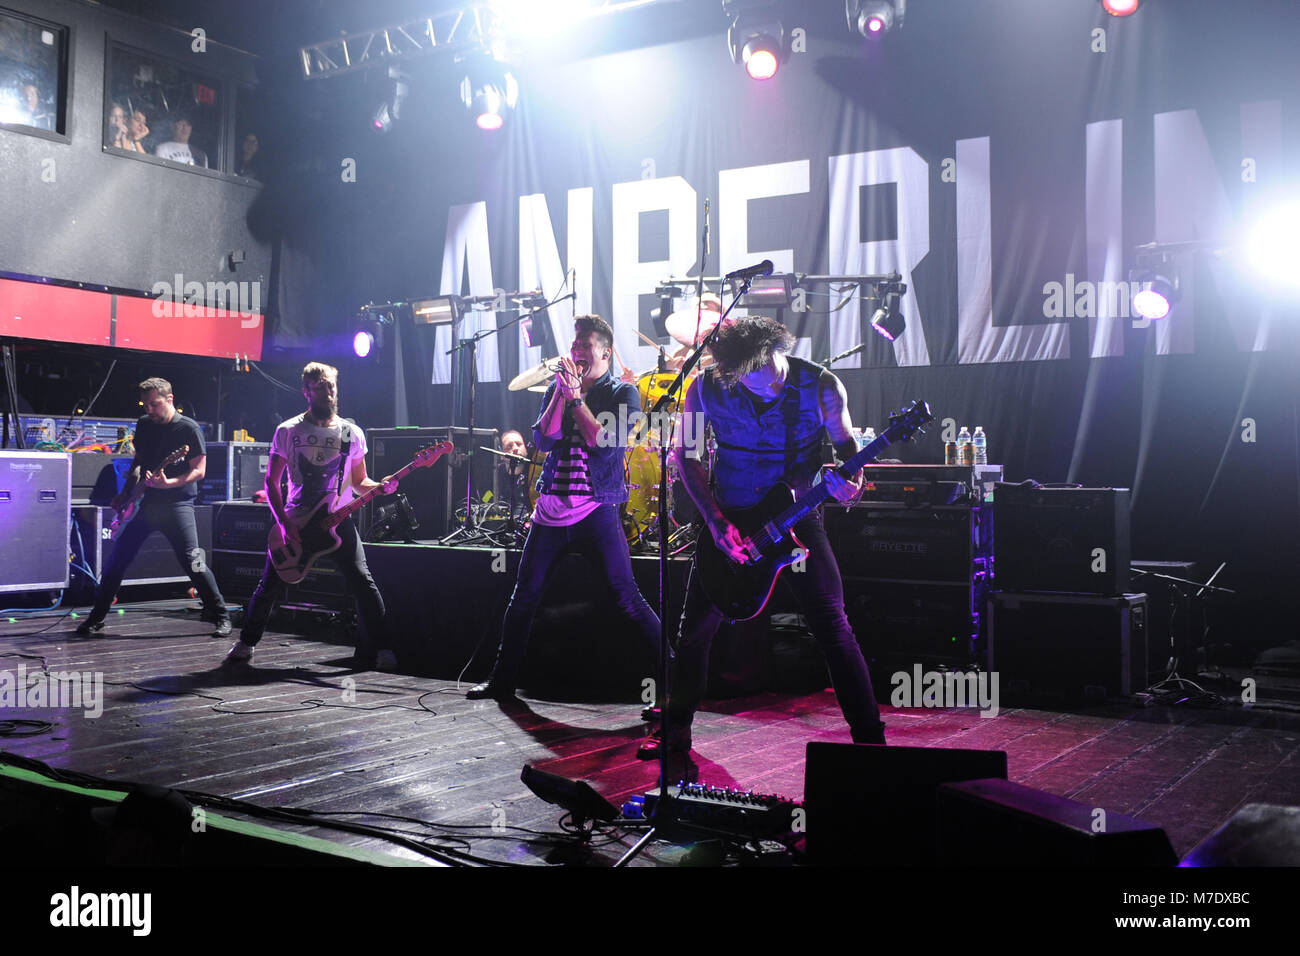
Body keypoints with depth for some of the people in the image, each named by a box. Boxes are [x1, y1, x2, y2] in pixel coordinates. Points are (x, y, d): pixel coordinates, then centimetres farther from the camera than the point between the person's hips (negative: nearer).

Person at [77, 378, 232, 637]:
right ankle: (97, 616, 17)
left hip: (177, 502, -6)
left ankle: (220, 615, -1)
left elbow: (199, 471, -11)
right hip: (145, 502, 6)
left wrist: (169, 483, -25)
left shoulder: (189, 428, -8)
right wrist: (127, 492, 14)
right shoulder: (143, 425, 10)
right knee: (117, 559, 4)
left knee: (192, 562, -13)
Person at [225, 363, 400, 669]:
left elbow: (359, 482, 12)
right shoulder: (288, 431, 2)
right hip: (294, 522, 0)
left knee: (362, 581, -14)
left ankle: (382, 648, -5)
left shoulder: (351, 433, 6)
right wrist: (285, 524, -9)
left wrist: (380, 486, -11)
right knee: (270, 584, 2)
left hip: (337, 522, 0)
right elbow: (271, 481, 2)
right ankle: (246, 642, 25)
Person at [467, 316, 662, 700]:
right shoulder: (557, 389, 13)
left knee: (627, 598, -10)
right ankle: (502, 680, 22)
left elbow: (606, 443, -15)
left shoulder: (623, 393, 0)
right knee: (524, 597, 9)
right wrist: (562, 392, -8)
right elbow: (543, 439, -1)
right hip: (551, 509, 5)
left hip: (597, 511, -5)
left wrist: (576, 397, -13)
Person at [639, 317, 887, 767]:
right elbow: (685, 453, -2)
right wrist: (716, 520, -11)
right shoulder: (707, 389, -14)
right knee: (694, 629, 6)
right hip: (727, 519, 2)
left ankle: (869, 738, 3)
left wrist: (850, 479, -23)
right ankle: (674, 733, 24)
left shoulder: (821, 387, -16)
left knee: (834, 628, -8)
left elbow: (845, 441, 0)